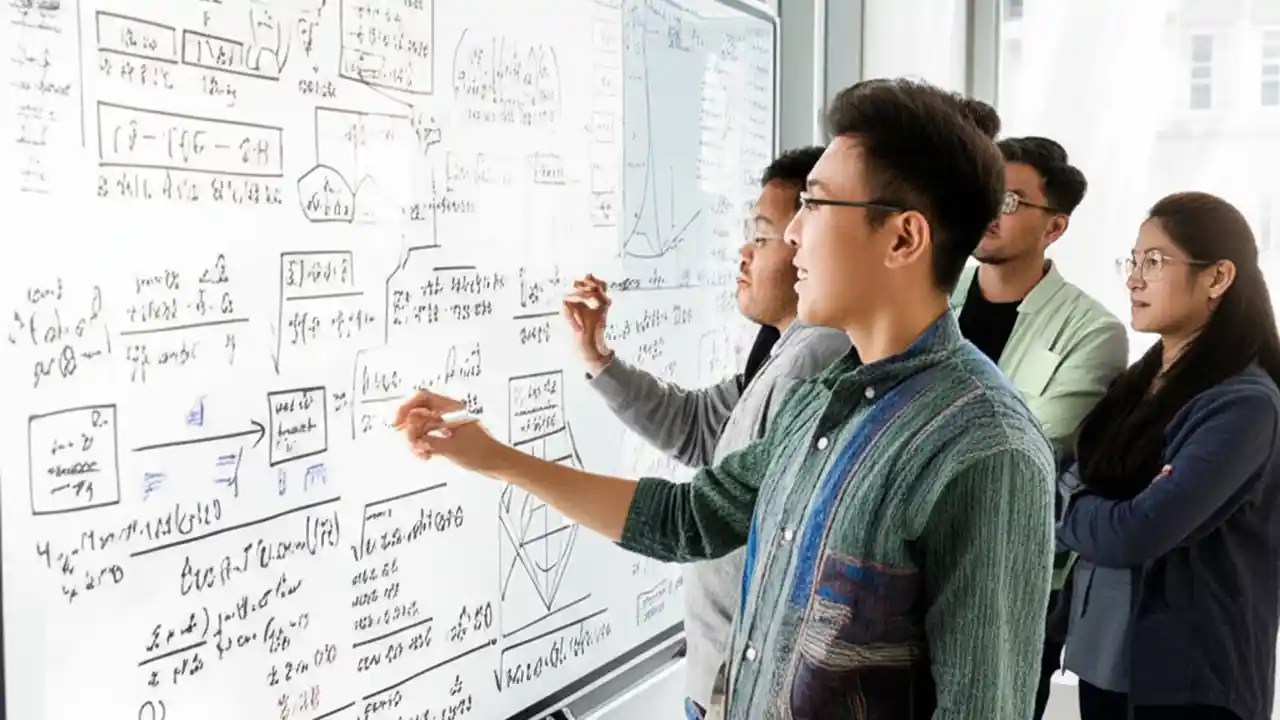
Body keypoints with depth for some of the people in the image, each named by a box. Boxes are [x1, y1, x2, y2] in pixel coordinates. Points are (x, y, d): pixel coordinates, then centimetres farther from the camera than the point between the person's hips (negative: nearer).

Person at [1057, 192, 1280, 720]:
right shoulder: (1140, 380, 8)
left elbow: (1132, 536, -26)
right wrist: (1100, 508, -16)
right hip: (1103, 656, 7)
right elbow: (1075, 481, 5)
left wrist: (1062, 507, -6)